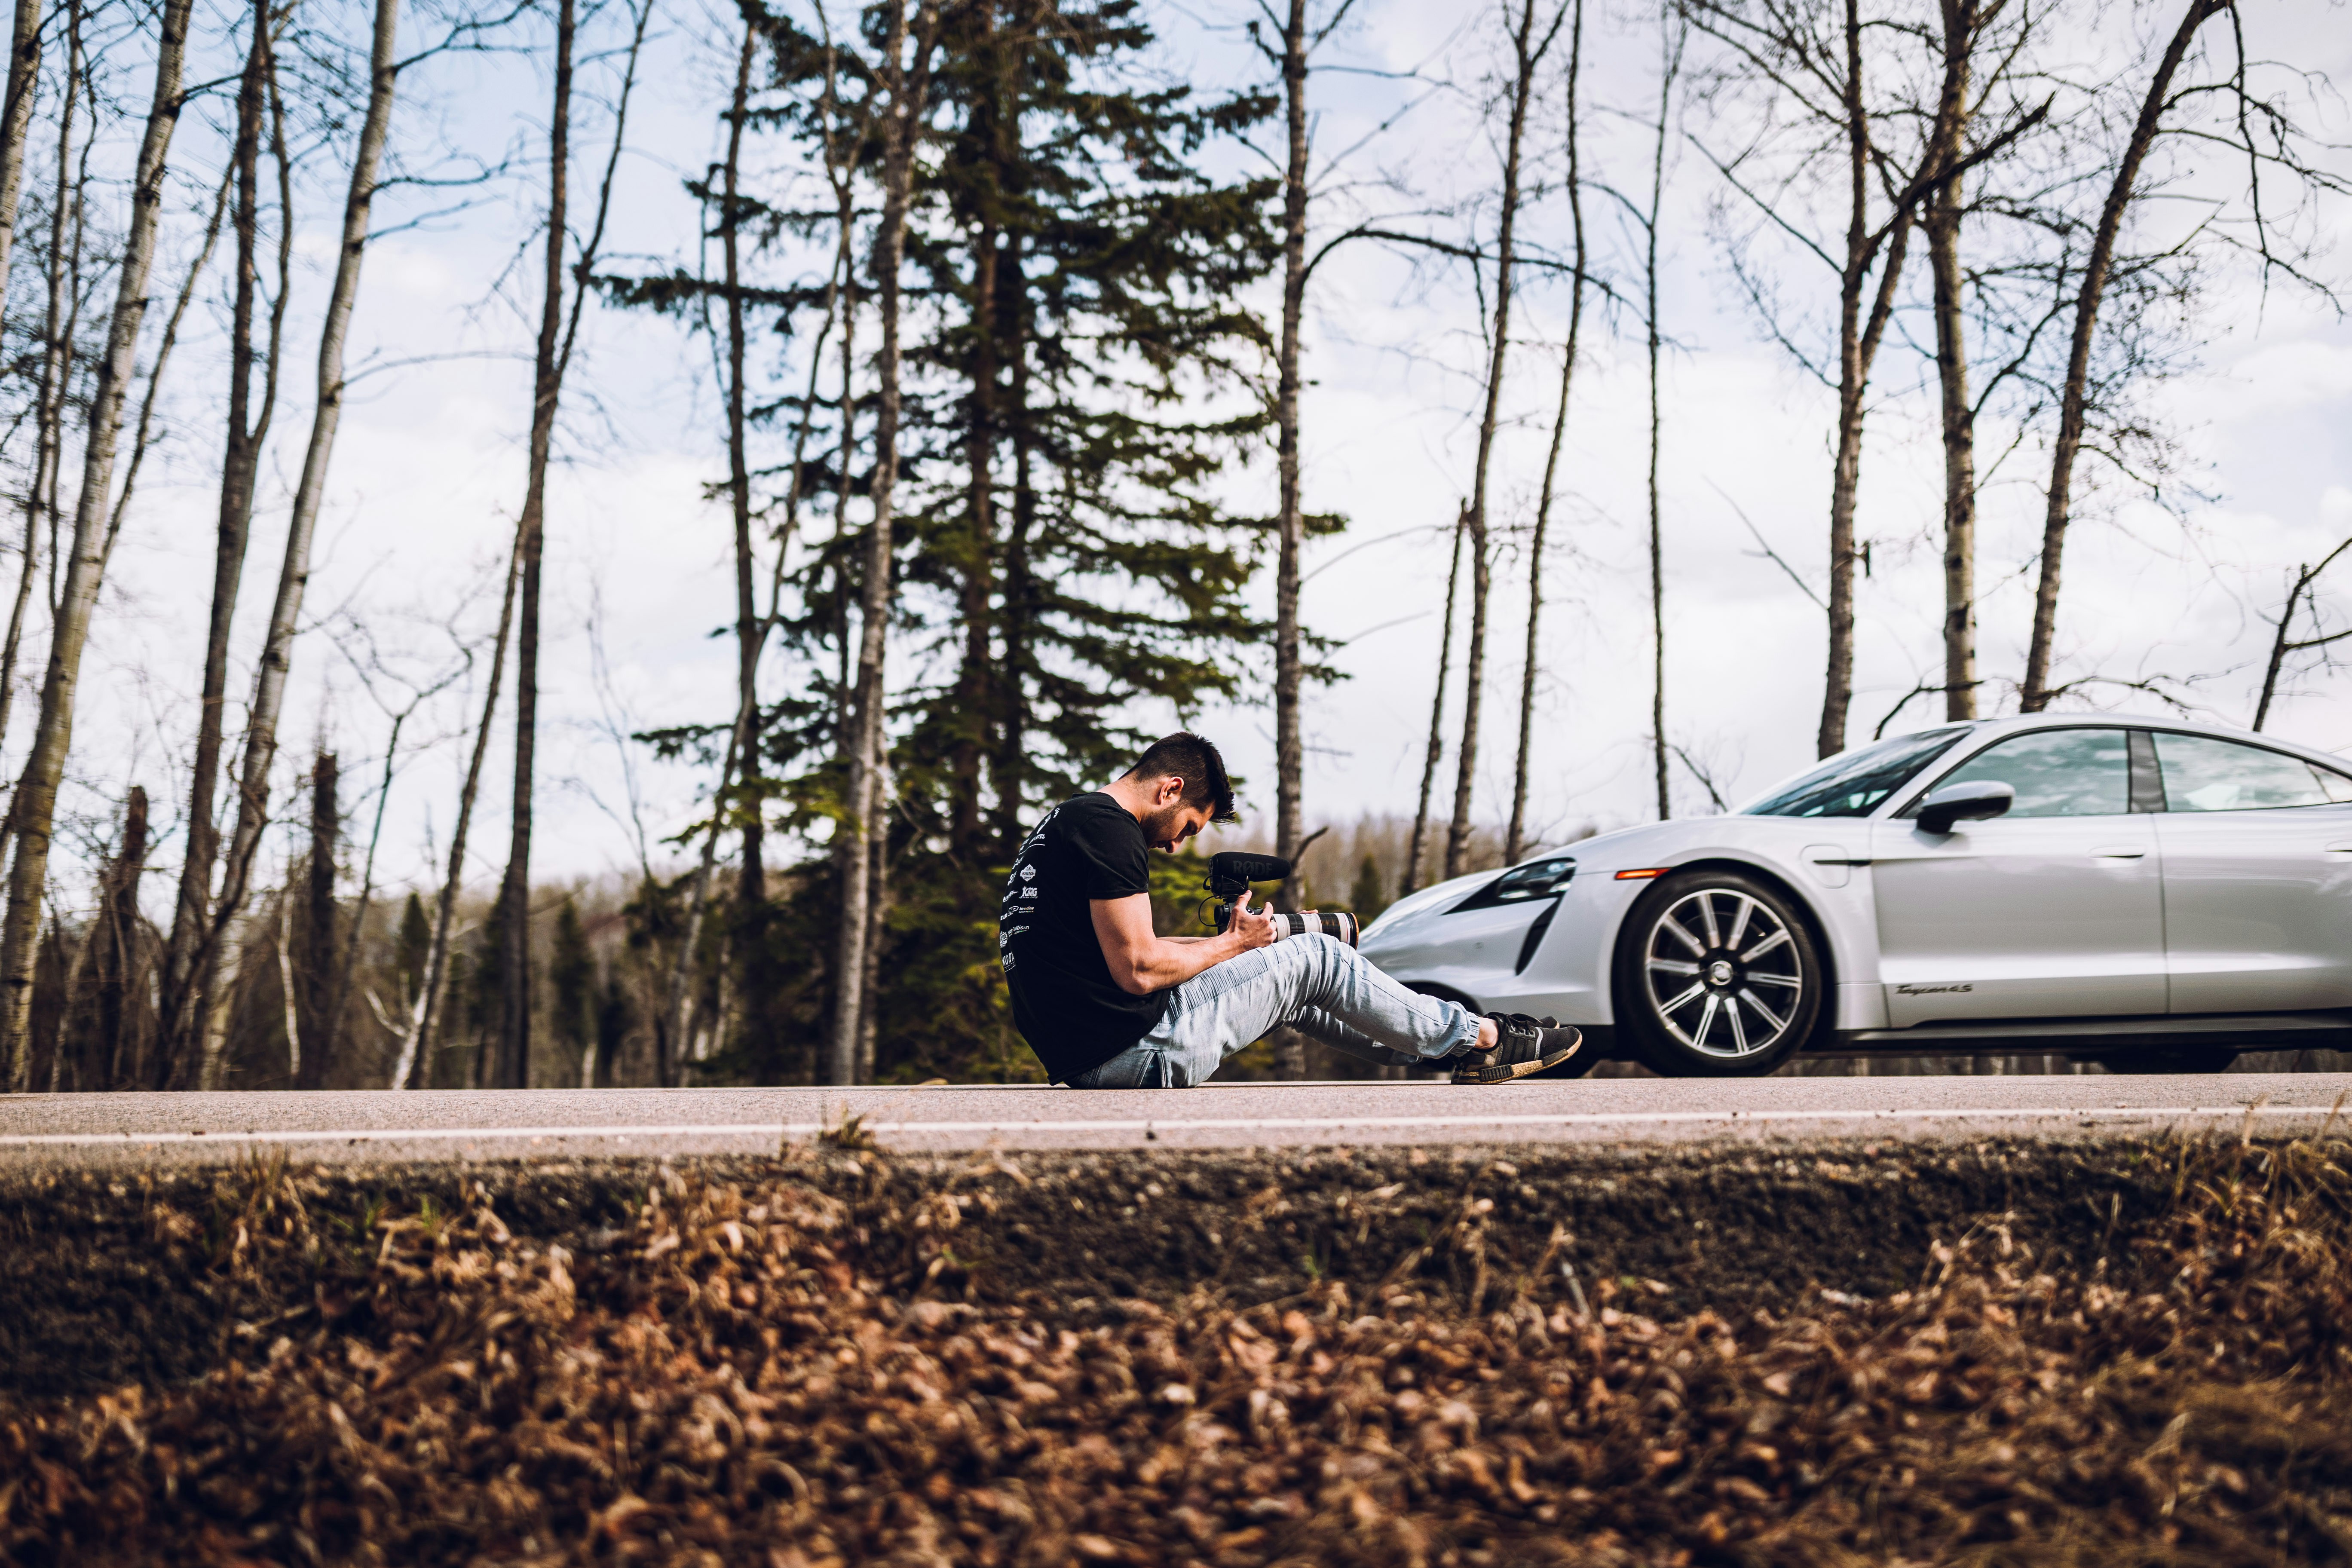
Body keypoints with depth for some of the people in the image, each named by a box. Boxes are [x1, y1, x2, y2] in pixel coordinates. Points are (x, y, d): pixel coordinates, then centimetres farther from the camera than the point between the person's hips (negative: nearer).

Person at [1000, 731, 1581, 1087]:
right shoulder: (1111, 830, -16)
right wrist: (1234, 944, -3)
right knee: (1314, 962, 2)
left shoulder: (1069, 819, 17)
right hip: (1134, 1051, -10)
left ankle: (1436, 1045, 28)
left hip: (1083, 1055, 10)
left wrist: (1218, 944, 17)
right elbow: (1139, 970, -20)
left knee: (1291, 981, 22)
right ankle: (1478, 1040, 15)